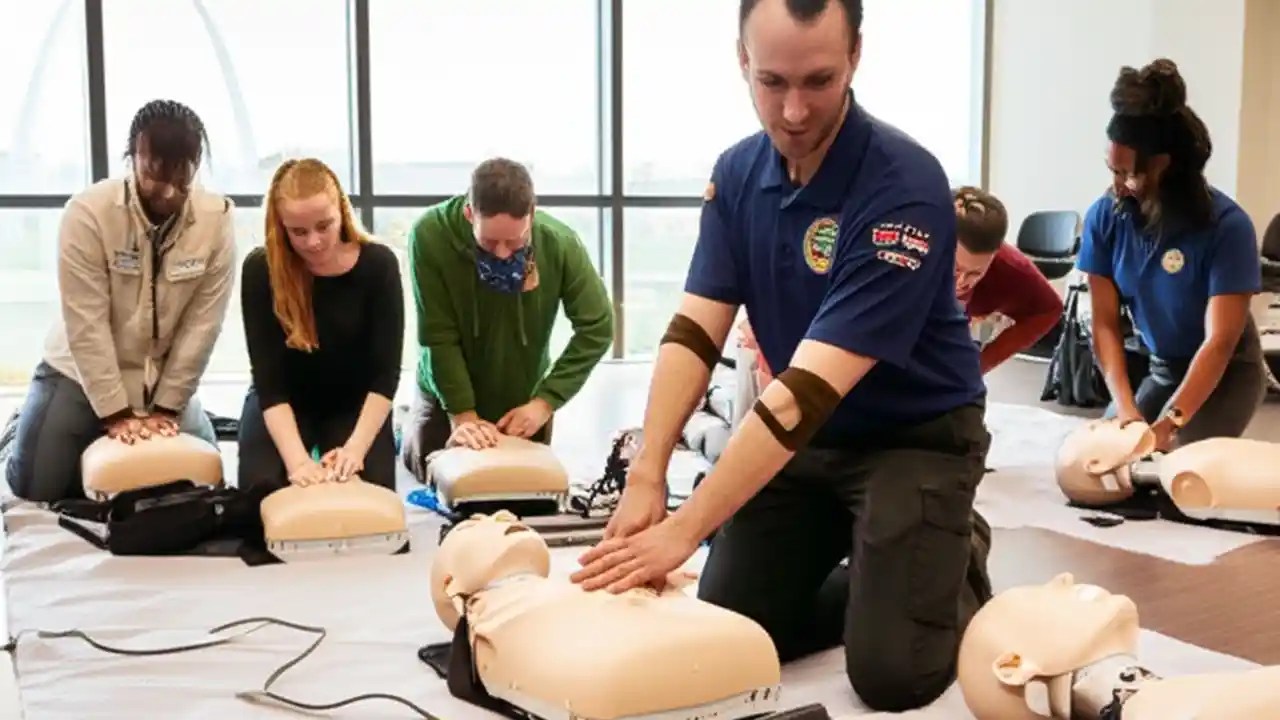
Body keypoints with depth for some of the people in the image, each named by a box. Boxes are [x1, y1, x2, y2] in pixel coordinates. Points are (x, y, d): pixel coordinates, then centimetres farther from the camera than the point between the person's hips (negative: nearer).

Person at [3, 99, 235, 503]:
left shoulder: (218, 219, -17)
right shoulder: (87, 213, -22)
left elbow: (202, 325, -13)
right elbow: (87, 325, -21)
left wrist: (167, 407, -11)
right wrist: (116, 412, -20)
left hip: (167, 379, 2)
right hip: (83, 373, -2)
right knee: (34, 487, -6)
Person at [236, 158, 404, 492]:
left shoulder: (378, 264, -18)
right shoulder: (260, 270, -19)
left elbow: (386, 373, -18)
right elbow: (269, 381, -22)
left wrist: (356, 447, -31)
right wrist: (297, 459, -35)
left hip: (355, 404, 0)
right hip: (282, 406, 0)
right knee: (264, 490, -23)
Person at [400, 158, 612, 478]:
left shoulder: (560, 243, -24)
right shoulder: (431, 235, -28)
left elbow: (597, 328, -17)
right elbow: (438, 335, -24)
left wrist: (546, 401, -22)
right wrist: (462, 413, -26)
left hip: (523, 404, 1)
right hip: (448, 399, -1)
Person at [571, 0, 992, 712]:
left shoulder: (905, 186, -27)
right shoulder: (737, 174, -4)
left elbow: (815, 387, -32)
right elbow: (695, 331, -8)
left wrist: (684, 529, -33)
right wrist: (647, 476, -23)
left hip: (916, 437, -5)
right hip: (800, 436, 6)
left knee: (891, 671, -14)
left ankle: (961, 563, 18)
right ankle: (869, 569, 25)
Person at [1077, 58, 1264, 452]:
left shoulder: (1226, 225, -25)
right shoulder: (1105, 217, -14)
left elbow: (1219, 343, -28)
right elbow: (1105, 323, -13)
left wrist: (1169, 425, -39)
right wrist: (1125, 407, -26)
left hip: (1227, 371, -4)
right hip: (1162, 367, 4)